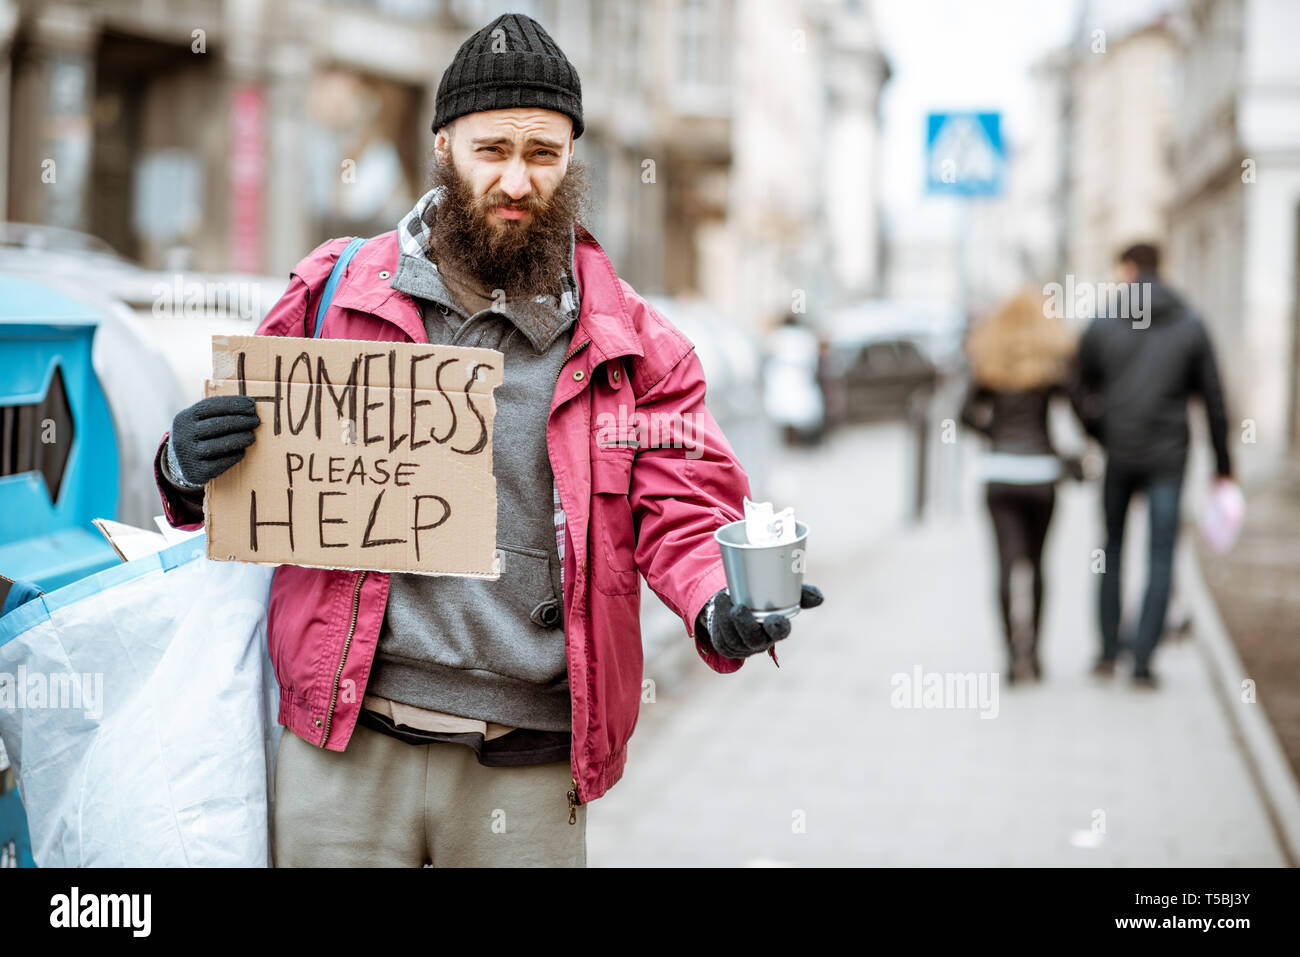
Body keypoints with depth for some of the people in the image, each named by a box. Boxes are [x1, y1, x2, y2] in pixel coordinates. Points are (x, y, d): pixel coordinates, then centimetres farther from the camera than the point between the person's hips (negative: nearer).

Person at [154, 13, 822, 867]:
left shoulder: (625, 340, 7)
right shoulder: (339, 295, 7)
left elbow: (683, 508, 4)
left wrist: (718, 610, -18)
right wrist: (189, 468, -9)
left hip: (529, 766, 0)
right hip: (347, 745, 0)